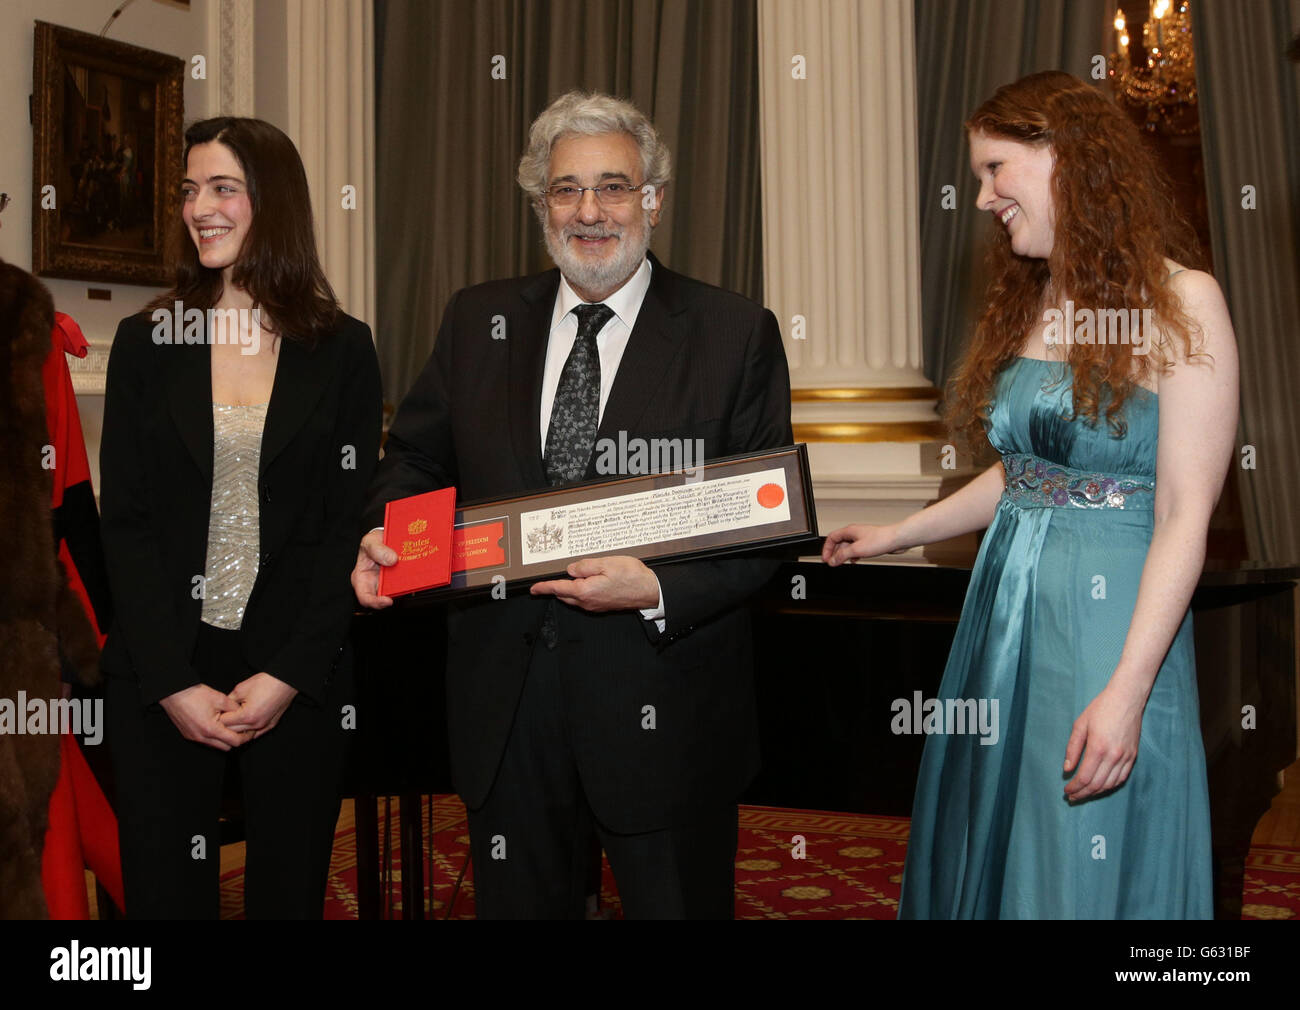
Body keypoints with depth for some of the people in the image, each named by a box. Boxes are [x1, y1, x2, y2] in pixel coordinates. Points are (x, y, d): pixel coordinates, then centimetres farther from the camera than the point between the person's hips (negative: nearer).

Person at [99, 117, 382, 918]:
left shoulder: (342, 350, 1)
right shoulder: (146, 343, 4)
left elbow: (351, 524, -2)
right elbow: (126, 524, 0)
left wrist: (289, 675, -10)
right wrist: (174, 681, -10)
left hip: (297, 679, -1)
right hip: (162, 683, 1)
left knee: (290, 890, 9)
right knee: (166, 893, 7)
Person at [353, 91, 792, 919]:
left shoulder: (738, 336, -4)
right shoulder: (477, 321, 7)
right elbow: (417, 458, 14)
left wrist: (658, 589, -22)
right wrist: (384, 534, -8)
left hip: (662, 711, -3)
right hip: (507, 707, 3)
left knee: (676, 906, 12)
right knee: (519, 905, 18)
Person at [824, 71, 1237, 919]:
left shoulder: (1178, 300, -11)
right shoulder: (1027, 303, 11)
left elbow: (1185, 516, -15)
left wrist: (1127, 690, -21)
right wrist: (896, 535, 18)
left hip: (1108, 619, -7)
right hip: (1002, 609, 7)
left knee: (1089, 875, 5)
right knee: (982, 857, 15)